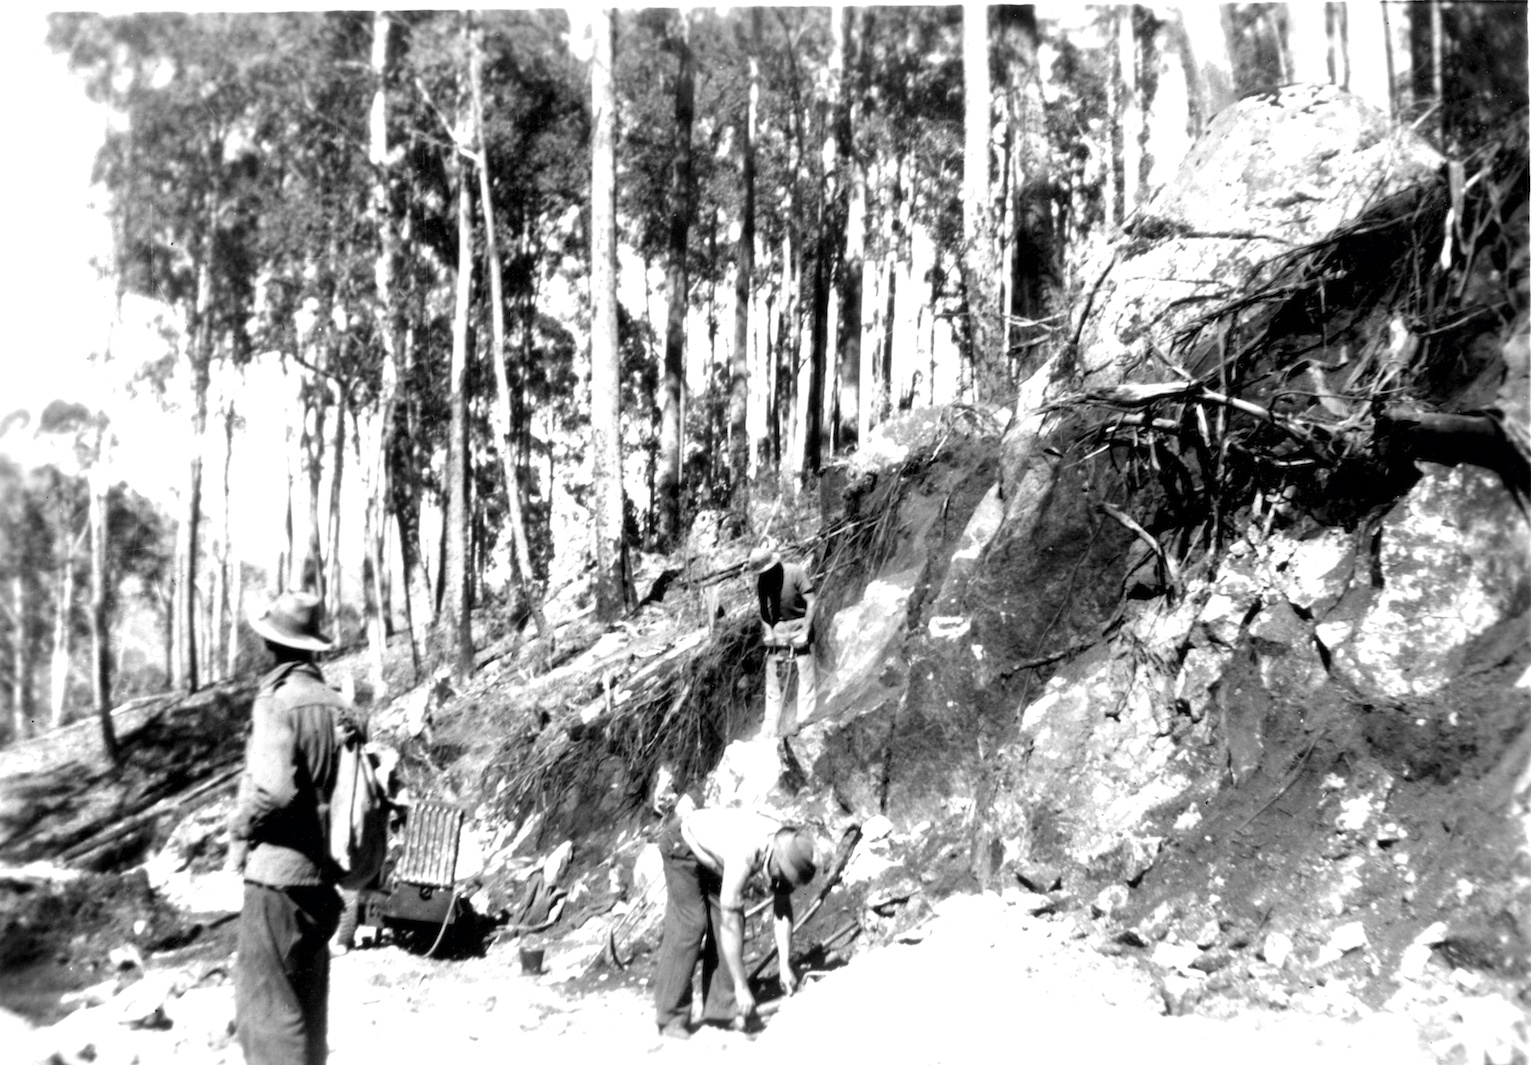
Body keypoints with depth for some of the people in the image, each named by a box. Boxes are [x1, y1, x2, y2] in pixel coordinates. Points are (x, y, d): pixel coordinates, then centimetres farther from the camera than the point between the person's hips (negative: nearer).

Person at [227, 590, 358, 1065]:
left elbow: (272, 788, -22)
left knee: (266, 1007, 0)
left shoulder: (277, 700, -13)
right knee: (308, 1005, 18)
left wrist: (240, 831, -6)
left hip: (278, 871, -7)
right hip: (323, 871, 7)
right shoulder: (335, 702, 5)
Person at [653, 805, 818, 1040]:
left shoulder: (786, 847, -20)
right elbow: (730, 922, -38)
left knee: (723, 922, -3)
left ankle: (721, 1009, 2)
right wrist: (741, 986, -35)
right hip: (683, 843, -7)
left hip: (713, 853, 7)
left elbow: (783, 908, -10)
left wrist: (785, 964, -15)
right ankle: (672, 1018, -9)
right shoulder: (745, 855, -41)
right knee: (689, 924, -14)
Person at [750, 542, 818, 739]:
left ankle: (804, 721, -2)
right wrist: (767, 630, -11)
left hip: (799, 626, -4)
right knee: (773, 677, 5)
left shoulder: (794, 572, -19)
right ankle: (771, 729, 10)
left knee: (806, 674, -6)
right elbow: (763, 609, 5)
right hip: (776, 631, 4)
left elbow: (812, 602, -18)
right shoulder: (760, 580, -5)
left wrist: (804, 633, -21)